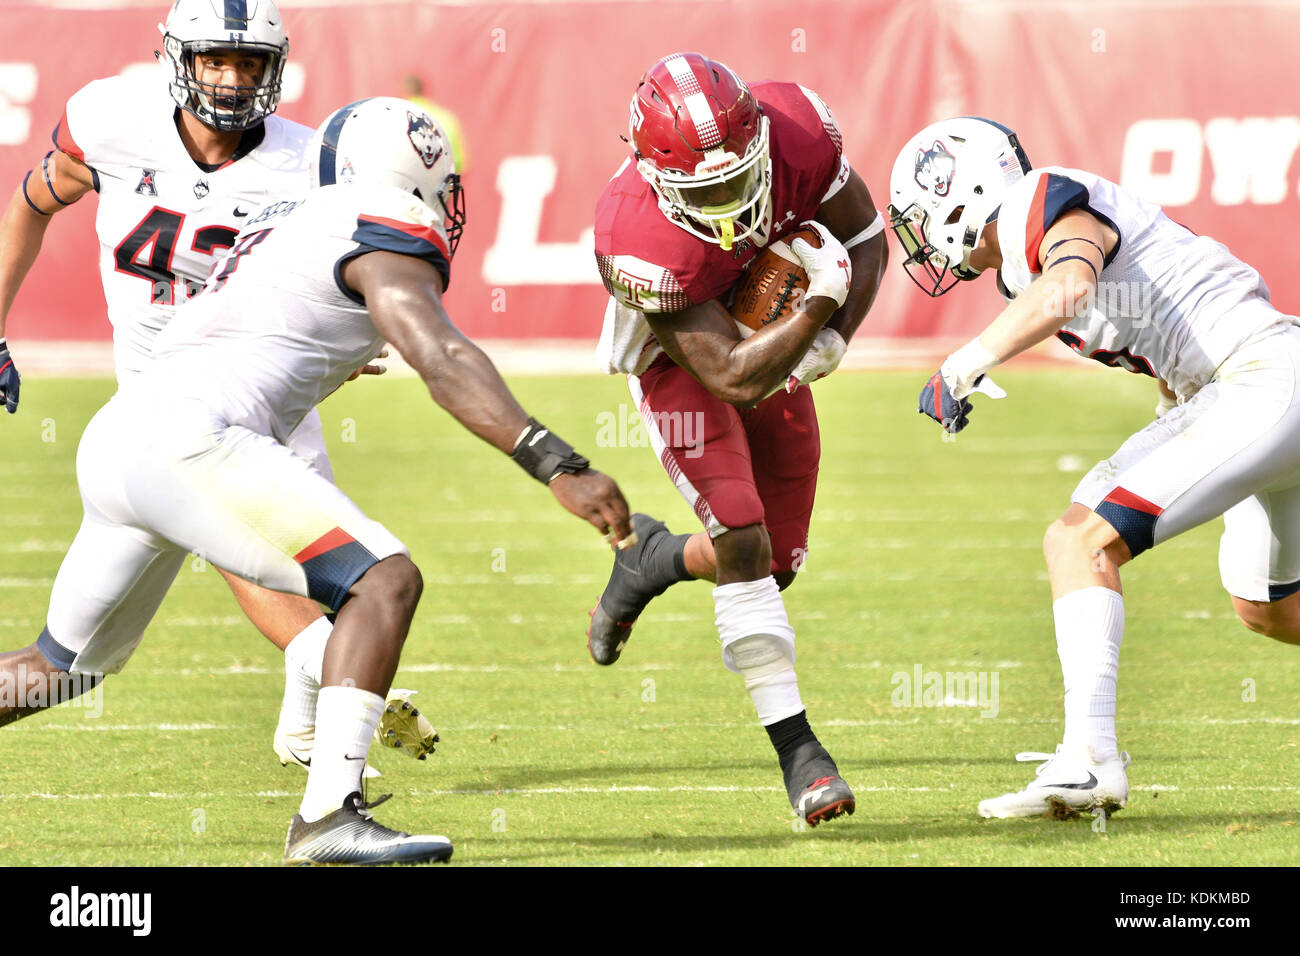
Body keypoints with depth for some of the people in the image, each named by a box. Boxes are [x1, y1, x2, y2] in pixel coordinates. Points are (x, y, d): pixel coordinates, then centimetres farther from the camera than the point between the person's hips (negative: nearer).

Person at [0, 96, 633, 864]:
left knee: (63, 665, 27)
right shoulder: (386, 234, -2)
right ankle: (328, 815, -20)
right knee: (384, 584, -12)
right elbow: (443, 361, -17)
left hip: (113, 445, 9)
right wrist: (559, 468, -25)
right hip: (187, 443, -9)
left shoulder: (286, 224, 24)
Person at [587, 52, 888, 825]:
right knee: (742, 540, -20)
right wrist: (820, 305, -36)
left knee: (775, 562, 5)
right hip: (680, 360, -5)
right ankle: (797, 748, -14)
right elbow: (734, 378, -35)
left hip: (779, 341, 5)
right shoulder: (639, 243, -40)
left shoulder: (799, 131, -30)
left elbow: (866, 240, -11)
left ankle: (653, 560, 37)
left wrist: (832, 340, -25)